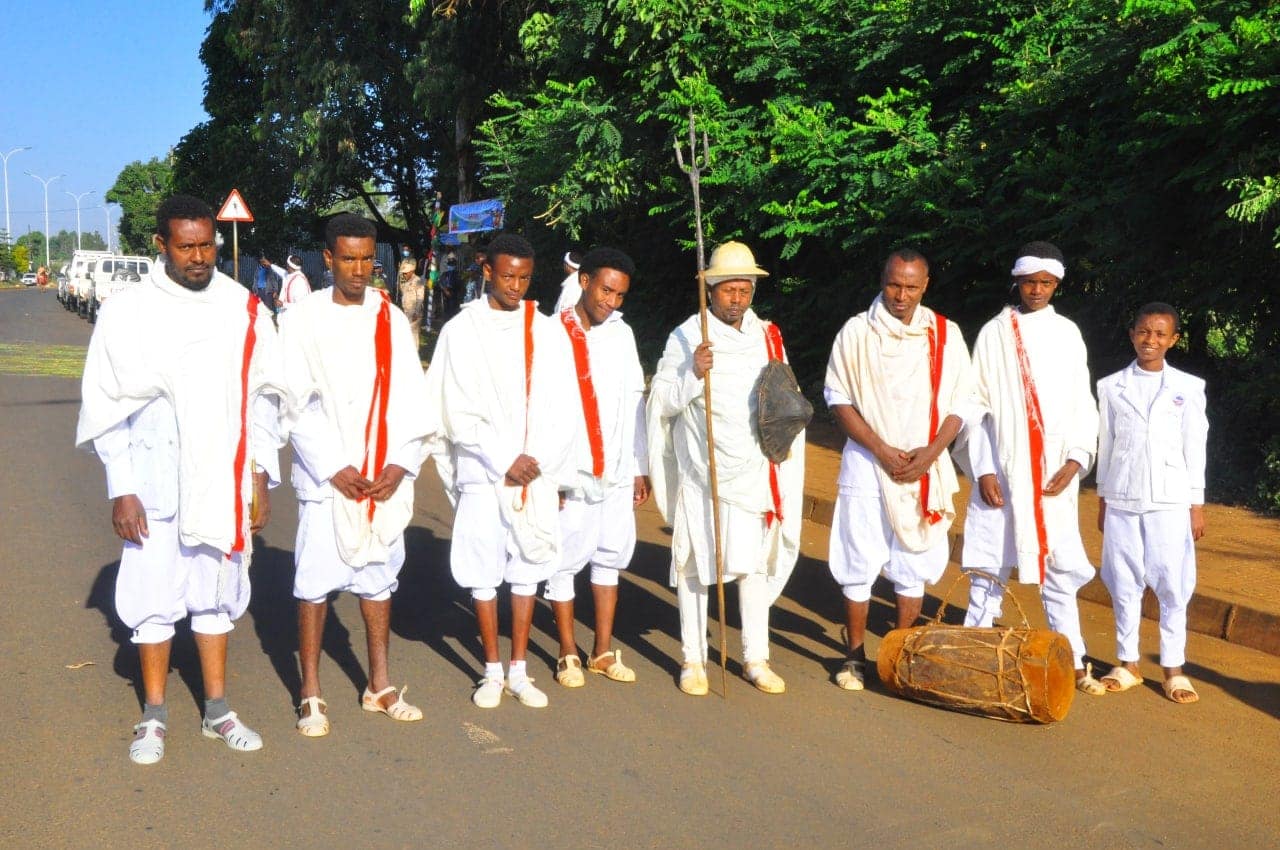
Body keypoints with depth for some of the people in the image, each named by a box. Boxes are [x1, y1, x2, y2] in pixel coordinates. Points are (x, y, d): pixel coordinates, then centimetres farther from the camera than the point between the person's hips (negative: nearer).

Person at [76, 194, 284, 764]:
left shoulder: (244, 310, 3)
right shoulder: (127, 312, -3)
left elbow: (262, 397, 7)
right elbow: (107, 407, -1)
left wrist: (261, 476, 4)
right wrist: (121, 490, -5)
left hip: (225, 482, 2)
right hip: (156, 482, -2)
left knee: (217, 593, 12)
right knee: (154, 596, 6)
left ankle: (217, 709, 25)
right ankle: (154, 715, 21)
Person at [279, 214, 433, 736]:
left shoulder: (392, 320, 7)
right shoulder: (304, 321, -2)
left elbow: (410, 399, 5)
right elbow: (297, 405, -6)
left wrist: (401, 464, -6)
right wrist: (334, 469, -11)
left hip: (387, 479, 3)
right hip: (326, 478, -3)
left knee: (379, 578, 11)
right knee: (315, 583, 0)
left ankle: (379, 686, 24)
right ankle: (311, 696, 12)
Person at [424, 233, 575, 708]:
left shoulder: (546, 331, 6)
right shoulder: (461, 330, 0)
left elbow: (561, 411, 5)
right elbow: (458, 411, -4)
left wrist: (538, 462, -7)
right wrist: (505, 461, -10)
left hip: (537, 474, 2)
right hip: (481, 472, -2)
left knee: (528, 568, 7)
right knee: (483, 571, 3)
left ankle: (519, 670, 17)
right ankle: (492, 671, 15)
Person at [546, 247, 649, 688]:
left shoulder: (622, 333, 10)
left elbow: (634, 402, 13)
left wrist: (640, 467, 11)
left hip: (617, 471, 5)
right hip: (571, 472, -5)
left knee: (610, 557, 11)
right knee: (564, 561, 4)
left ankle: (603, 651, 23)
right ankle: (568, 653, 17)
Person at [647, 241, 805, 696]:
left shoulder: (767, 335, 9)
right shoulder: (686, 336, -4)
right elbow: (663, 403, -6)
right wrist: (692, 373, -21)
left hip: (754, 471, 3)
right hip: (701, 471, -3)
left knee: (755, 563, 6)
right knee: (695, 564, 2)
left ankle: (756, 658, 17)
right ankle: (693, 659, 14)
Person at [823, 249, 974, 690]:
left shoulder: (945, 335, 4)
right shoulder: (856, 331, -1)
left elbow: (959, 404, 5)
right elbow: (837, 397, -1)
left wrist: (932, 451, -11)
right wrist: (880, 450, -11)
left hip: (925, 468, 2)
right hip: (867, 465, -1)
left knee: (914, 565, 7)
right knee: (859, 563, 0)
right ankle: (856, 656, 12)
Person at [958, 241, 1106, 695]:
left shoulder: (1068, 334, 9)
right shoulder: (995, 333, 3)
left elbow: (1082, 404, 8)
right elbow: (976, 405, 0)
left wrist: (1076, 459, -7)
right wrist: (983, 469, -7)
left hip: (1054, 473, 2)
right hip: (1002, 469, -1)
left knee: (1060, 568, 3)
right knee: (990, 564, 3)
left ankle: (1073, 662, 9)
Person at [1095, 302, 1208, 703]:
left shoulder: (1187, 388, 3)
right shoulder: (1111, 387, 6)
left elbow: (1195, 448, 4)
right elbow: (1106, 445, 9)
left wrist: (1197, 506, 2)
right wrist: (1102, 500, 9)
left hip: (1170, 502, -1)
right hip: (1122, 500, 1)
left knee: (1173, 587, 0)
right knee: (1124, 585, 5)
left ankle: (1173, 669, 8)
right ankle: (1128, 663, 14)